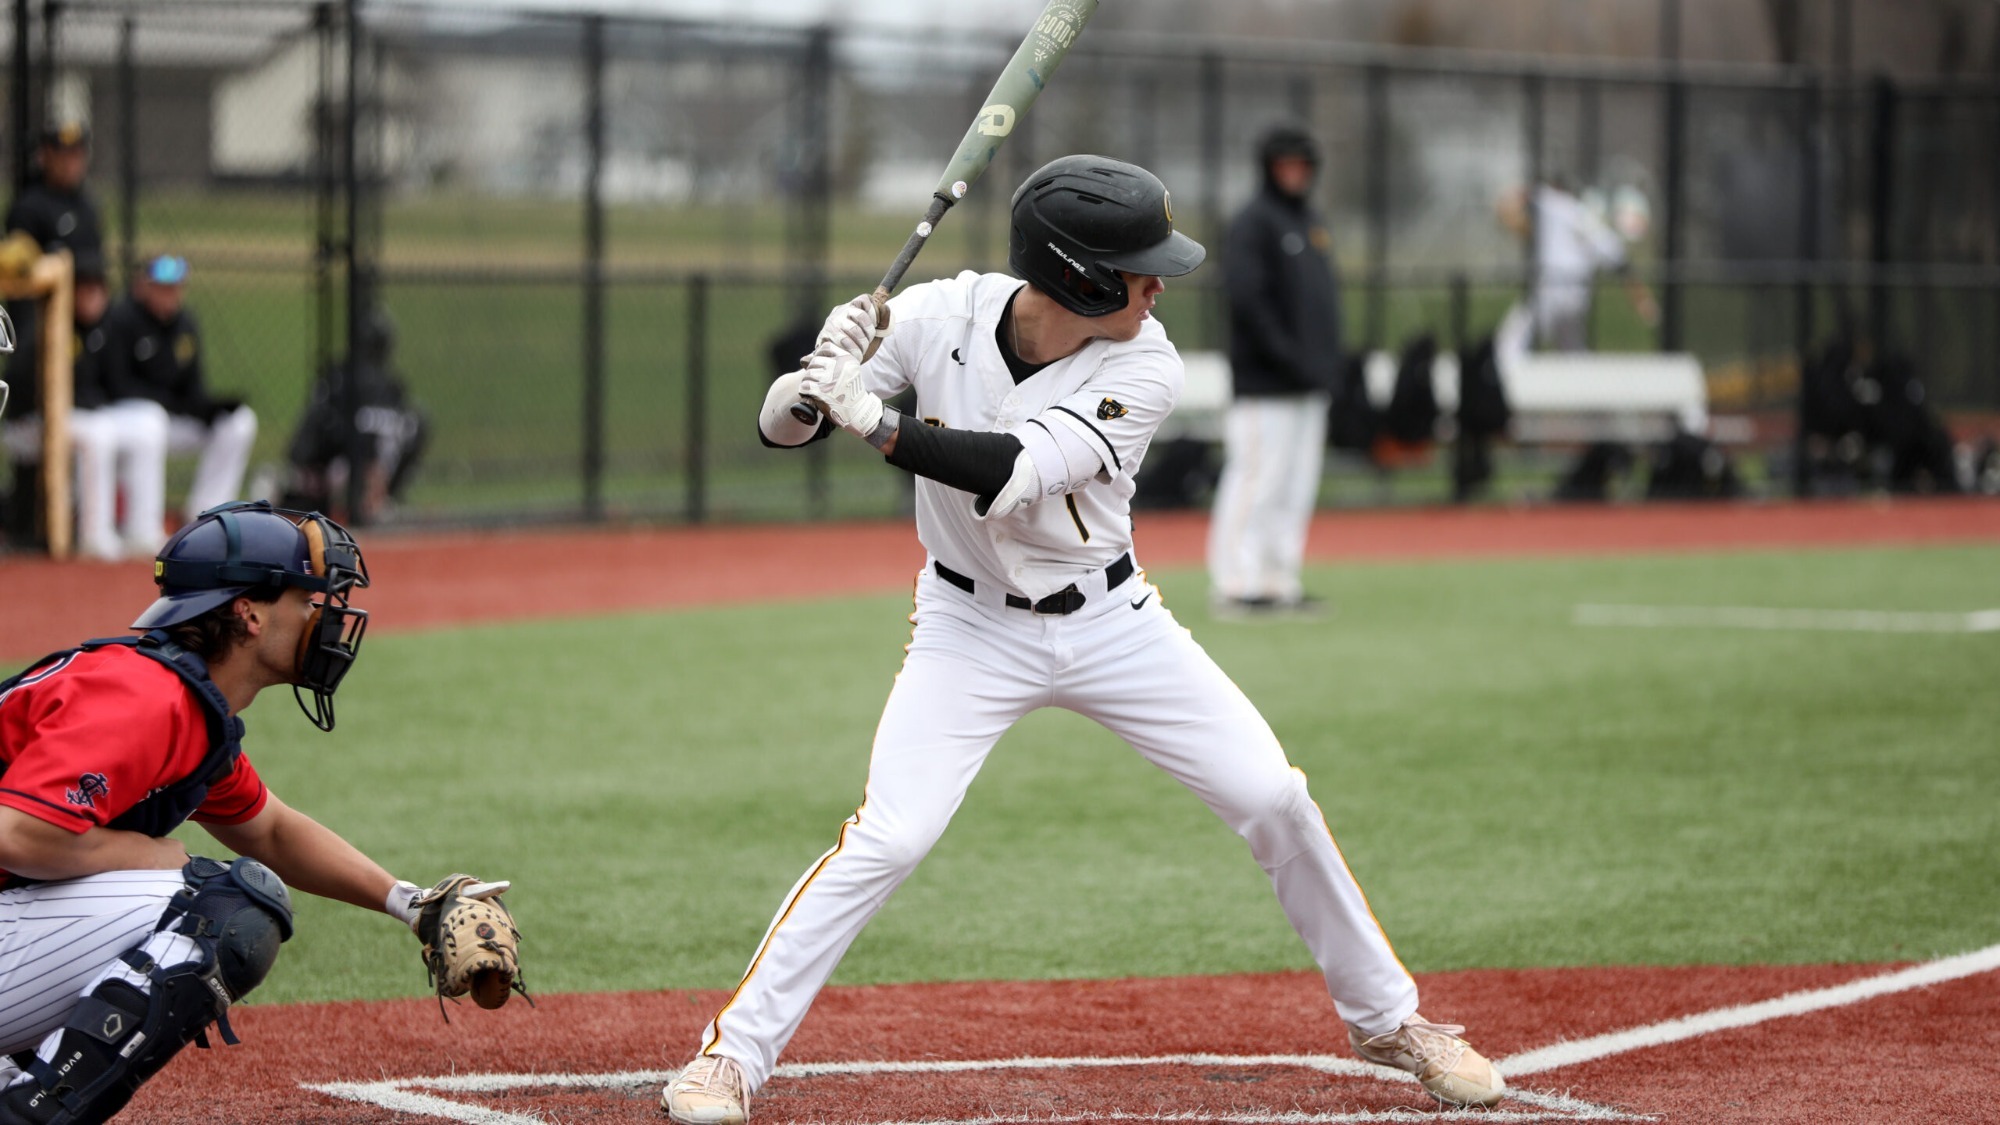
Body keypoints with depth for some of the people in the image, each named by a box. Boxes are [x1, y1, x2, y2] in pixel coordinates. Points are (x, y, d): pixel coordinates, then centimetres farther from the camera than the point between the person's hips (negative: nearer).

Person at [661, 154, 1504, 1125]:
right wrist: (817, 377, -35)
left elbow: (1014, 473, -34)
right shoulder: (939, 317, -19)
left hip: (1111, 622, 1)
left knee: (1274, 801, -1)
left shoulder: (1144, 369, -20)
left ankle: (1386, 1018, 19)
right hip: (972, 629, -1)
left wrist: (872, 420, -41)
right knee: (886, 838, -18)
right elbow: (781, 428, -13)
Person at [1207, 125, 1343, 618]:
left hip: (1310, 383, 9)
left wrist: (1327, 362, 11)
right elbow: (1245, 298, -17)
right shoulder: (1254, 222, -8)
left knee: (1297, 485, 10)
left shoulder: (1312, 222, 19)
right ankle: (1236, 583, -7)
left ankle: (1281, 581, 15)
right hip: (1265, 385, -9)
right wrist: (1286, 356, -20)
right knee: (1256, 480, -10)